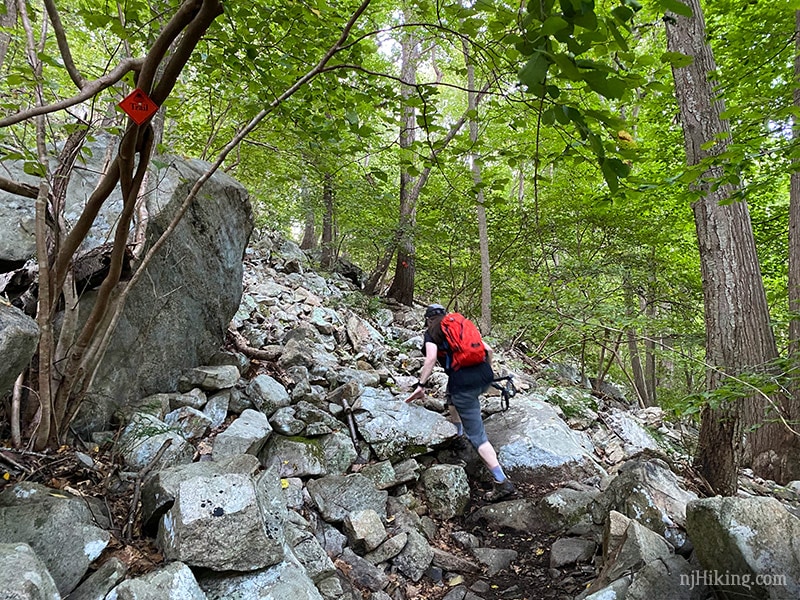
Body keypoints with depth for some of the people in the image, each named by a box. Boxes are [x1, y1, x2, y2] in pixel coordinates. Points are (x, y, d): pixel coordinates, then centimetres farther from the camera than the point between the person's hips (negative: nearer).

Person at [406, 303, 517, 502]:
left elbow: (431, 358, -9)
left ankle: (502, 482, -5)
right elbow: (488, 349, 22)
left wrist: (421, 385, -4)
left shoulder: (431, 333, 10)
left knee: (477, 435, 0)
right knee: (452, 392, 37)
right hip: (484, 376, 7)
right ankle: (457, 436, 43)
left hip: (464, 382, -7)